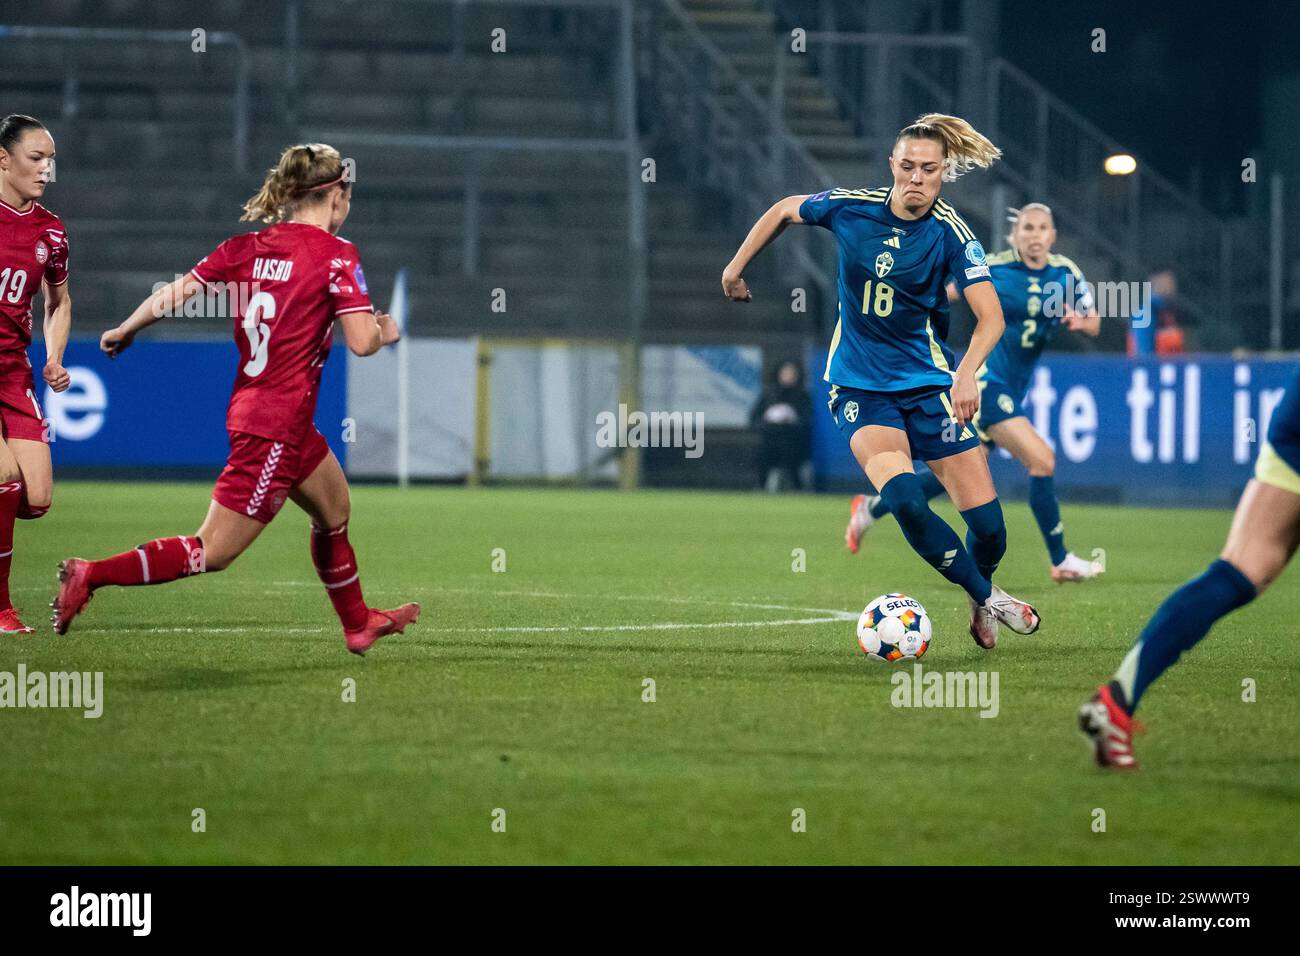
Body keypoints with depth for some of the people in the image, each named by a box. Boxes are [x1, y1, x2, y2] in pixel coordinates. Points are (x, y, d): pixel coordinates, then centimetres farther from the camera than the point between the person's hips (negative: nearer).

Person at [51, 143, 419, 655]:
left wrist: (122, 332, 16)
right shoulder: (336, 254, -13)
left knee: (334, 510, 28)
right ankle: (89, 575, -13)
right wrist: (384, 330, 3)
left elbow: (171, 295, 0)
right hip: (276, 426, -8)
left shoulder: (247, 247, 4)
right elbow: (362, 342, -20)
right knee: (211, 552, -5)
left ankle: (358, 624, 43)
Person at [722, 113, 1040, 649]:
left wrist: (967, 374, -35)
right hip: (859, 382, 0)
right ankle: (987, 598, -9)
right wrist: (737, 266, 15)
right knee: (903, 497, -27)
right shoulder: (850, 207, -8)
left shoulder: (949, 232, -12)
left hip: (928, 381, 0)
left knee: (986, 521, -6)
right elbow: (784, 210, 12)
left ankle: (982, 594, 28)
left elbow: (990, 317, -18)